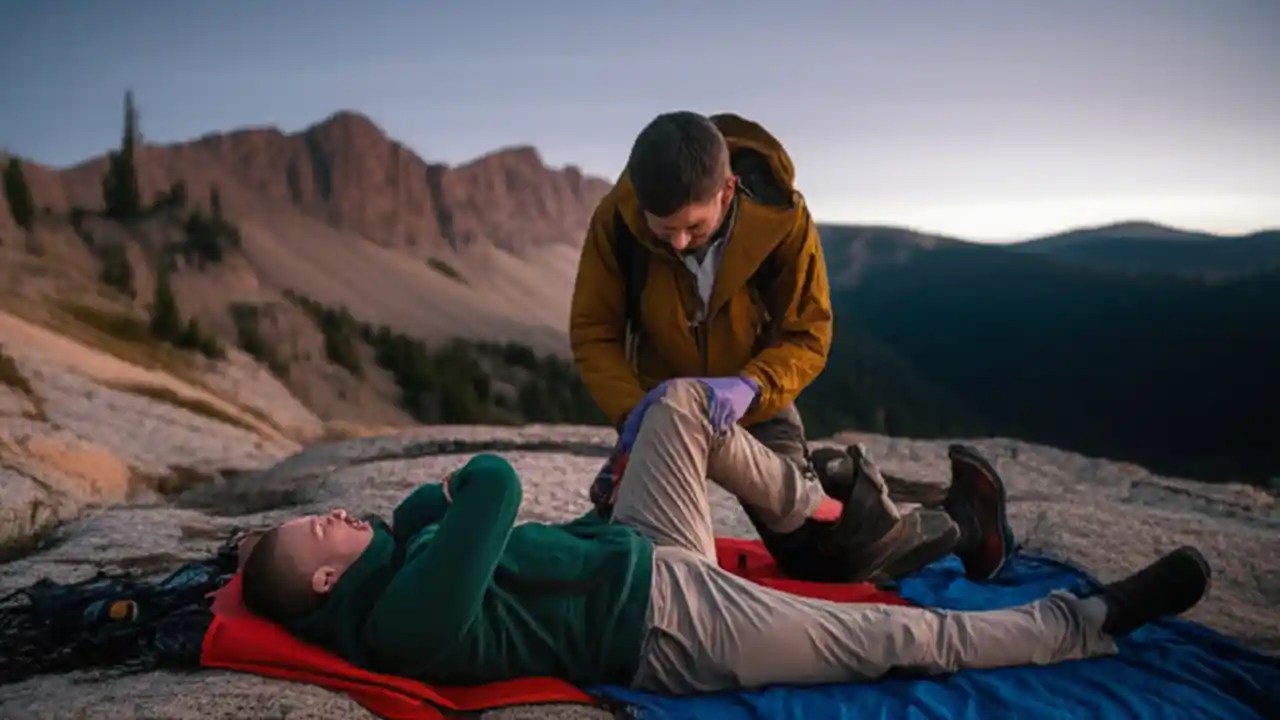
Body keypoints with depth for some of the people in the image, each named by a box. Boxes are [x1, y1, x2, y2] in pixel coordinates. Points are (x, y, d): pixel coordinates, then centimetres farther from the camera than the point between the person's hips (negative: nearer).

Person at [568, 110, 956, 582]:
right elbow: (592, 334, -18)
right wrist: (631, 411, -35)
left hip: (758, 403, 0)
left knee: (821, 559, 3)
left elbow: (808, 334, -21)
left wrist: (749, 387, -41)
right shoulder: (616, 219, -25)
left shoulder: (782, 216, -26)